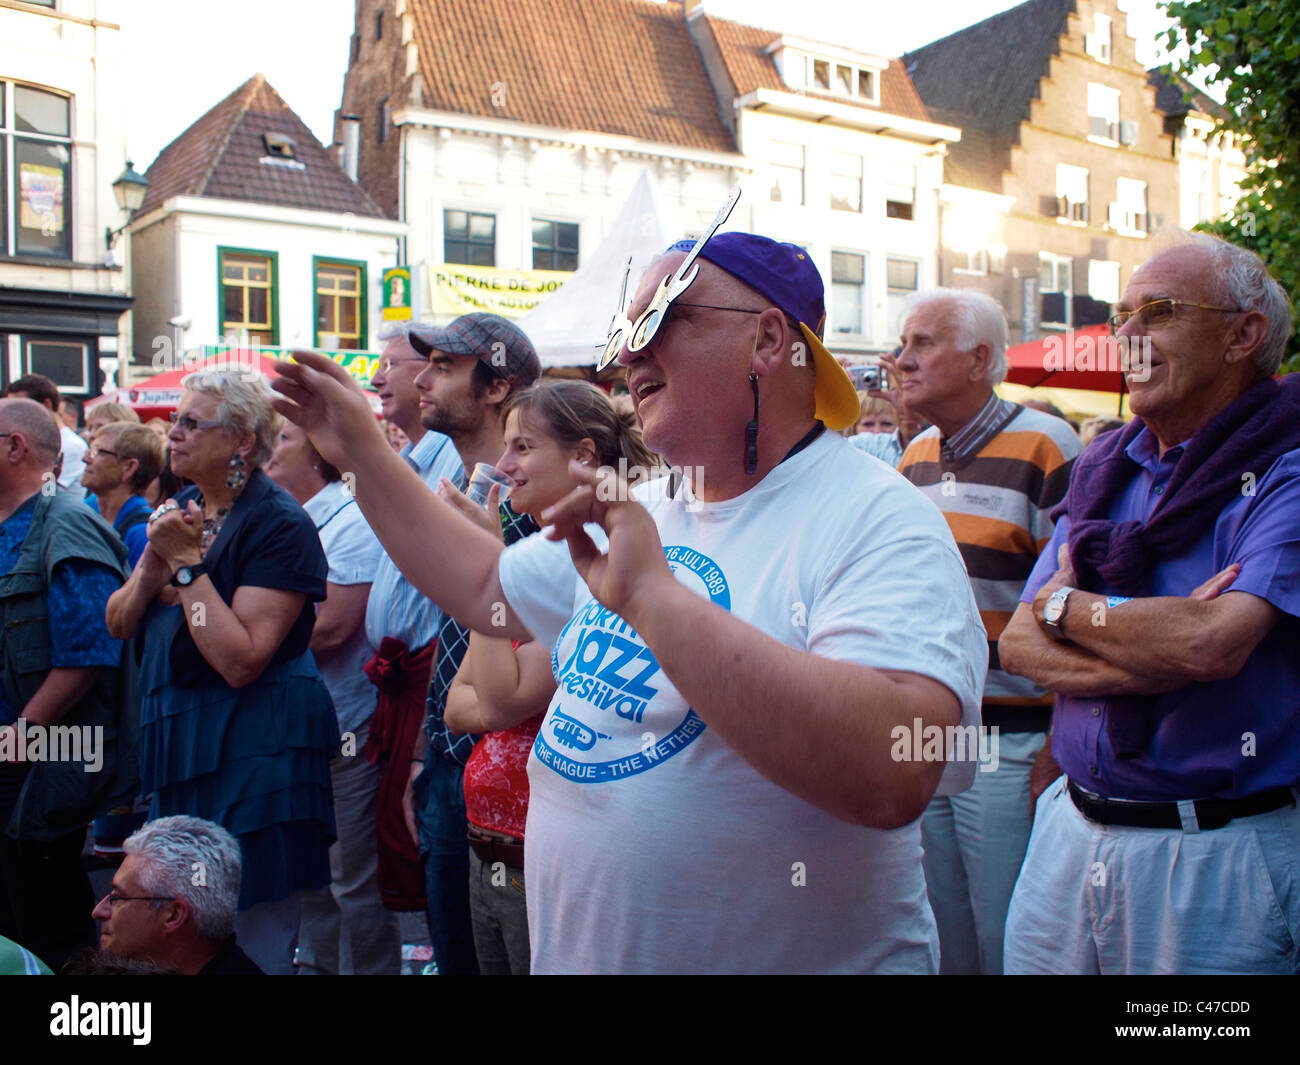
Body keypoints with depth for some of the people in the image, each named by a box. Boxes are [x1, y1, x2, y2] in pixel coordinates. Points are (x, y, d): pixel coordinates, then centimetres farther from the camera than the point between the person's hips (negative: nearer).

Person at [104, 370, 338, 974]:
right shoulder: (181, 511, 10)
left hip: (252, 749, -8)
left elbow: (241, 661, -23)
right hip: (177, 742, 8)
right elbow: (119, 624, 8)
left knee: (252, 942, 3)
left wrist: (188, 563, -20)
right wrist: (155, 561, -10)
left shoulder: (279, 524, -16)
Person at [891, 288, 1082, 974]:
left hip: (1010, 744, -6)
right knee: (938, 943, 16)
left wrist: (1058, 750, -15)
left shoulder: (1045, 448, -9)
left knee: (1007, 946, 4)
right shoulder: (914, 457, 12)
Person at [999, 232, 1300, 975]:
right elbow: (1019, 644, 3)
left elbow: (1213, 644, -25)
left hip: (1213, 855, -5)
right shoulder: (1103, 469, 8)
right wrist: (1159, 648, -15)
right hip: (1071, 830, 5)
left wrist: (1066, 604, -8)